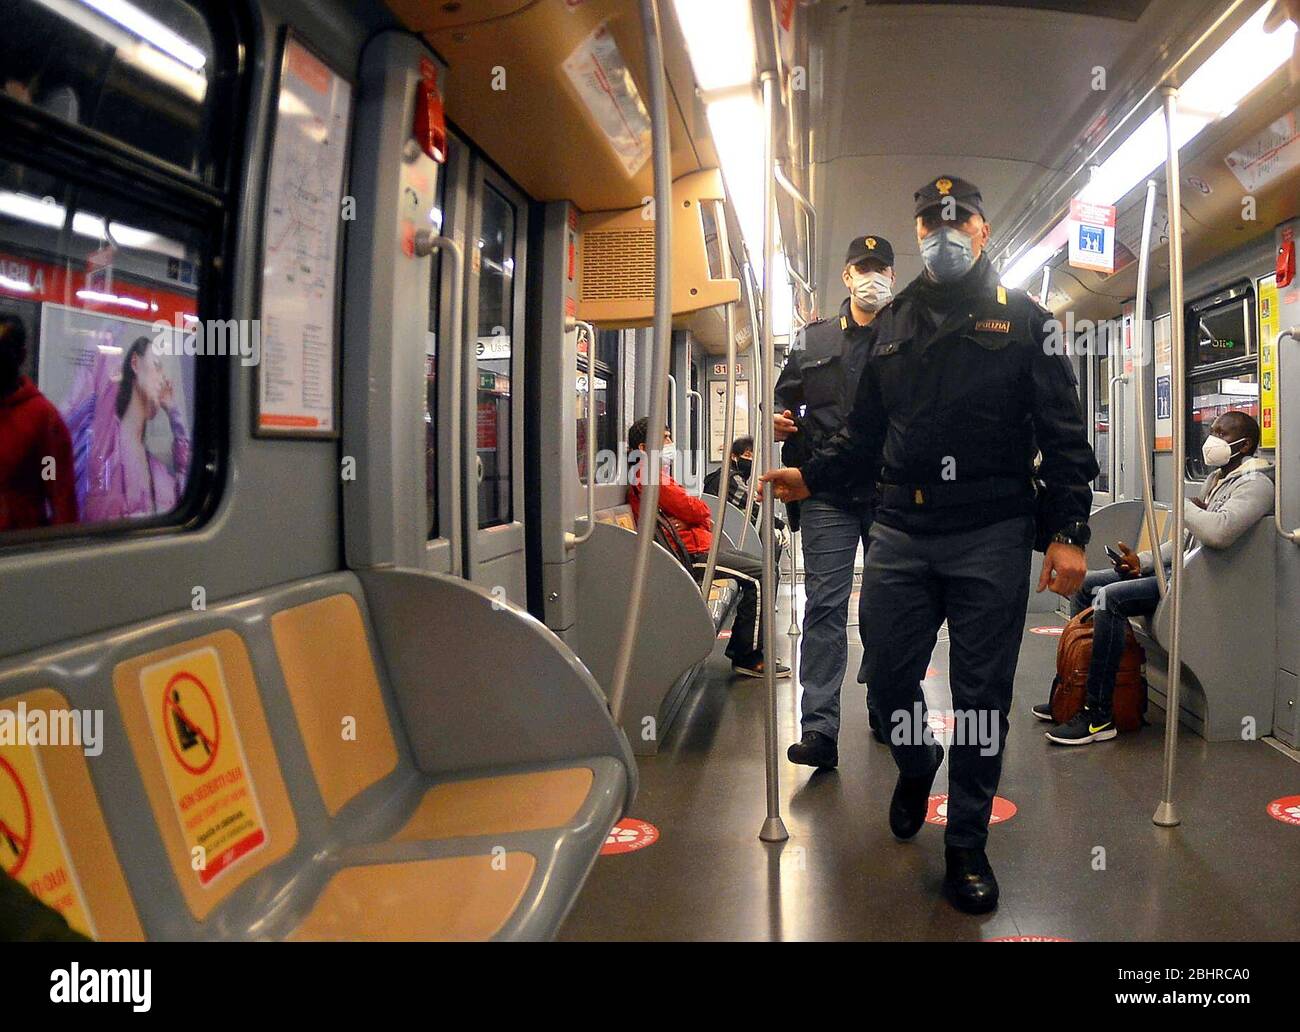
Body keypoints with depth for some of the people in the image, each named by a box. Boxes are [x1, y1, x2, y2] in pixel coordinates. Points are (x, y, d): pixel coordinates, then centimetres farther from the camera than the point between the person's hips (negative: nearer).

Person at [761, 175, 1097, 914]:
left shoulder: (1022, 319, 5)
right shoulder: (893, 322, 15)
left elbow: (1064, 433, -1)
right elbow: (865, 433, 20)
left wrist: (1069, 531, -9)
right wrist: (810, 476, 7)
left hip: (991, 535, -3)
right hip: (900, 529, 3)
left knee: (982, 695, 3)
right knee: (887, 673, 6)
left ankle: (968, 844, 20)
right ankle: (917, 764, 40)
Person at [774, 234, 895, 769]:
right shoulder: (812, 340, 14)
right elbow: (785, 396, 20)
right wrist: (782, 421, -3)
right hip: (829, 493, 0)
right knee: (825, 604, -6)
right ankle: (819, 728, -7)